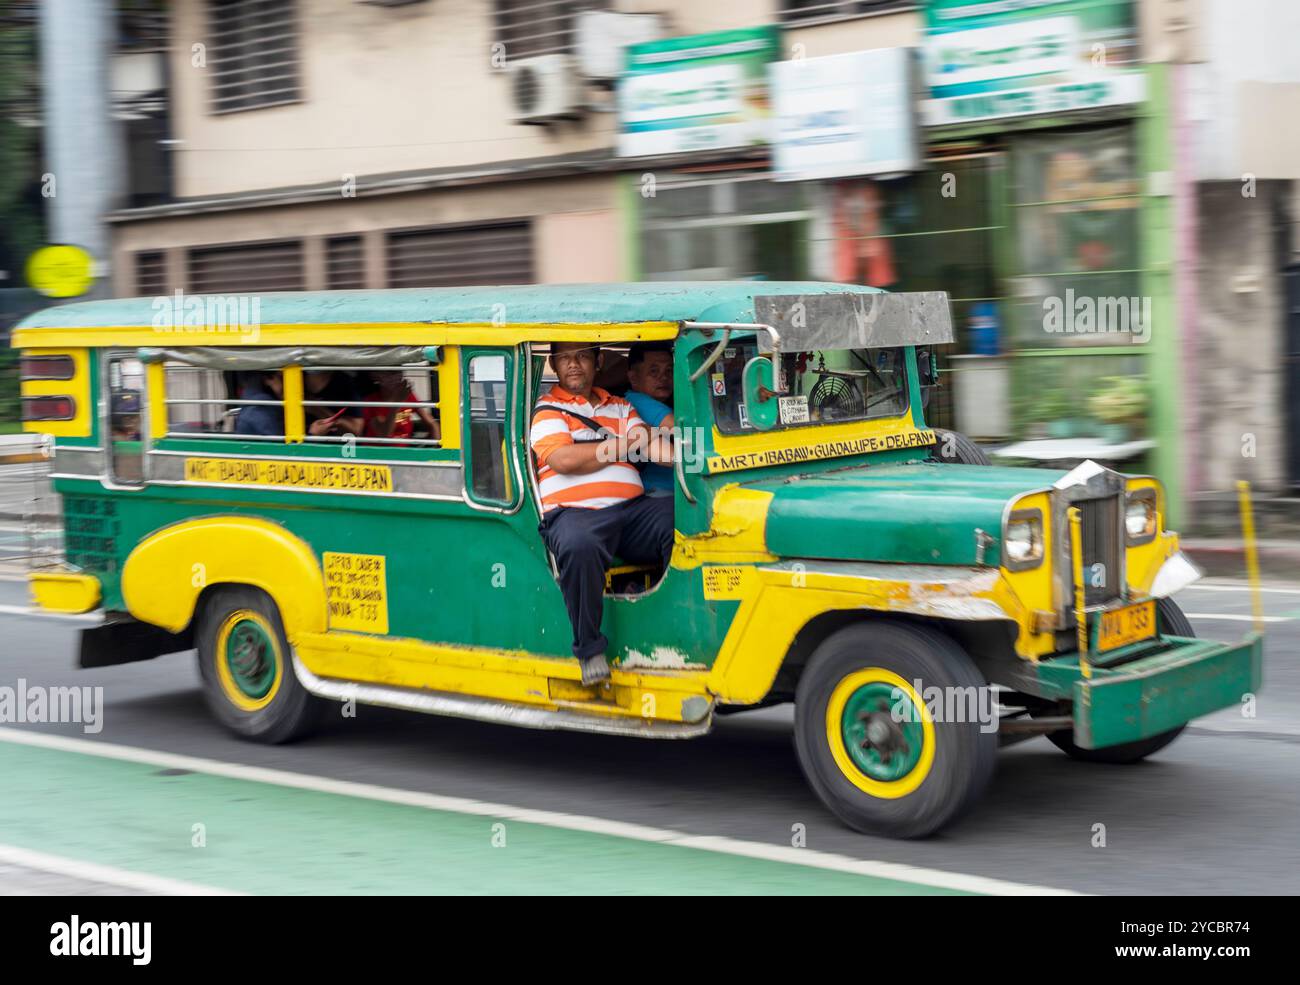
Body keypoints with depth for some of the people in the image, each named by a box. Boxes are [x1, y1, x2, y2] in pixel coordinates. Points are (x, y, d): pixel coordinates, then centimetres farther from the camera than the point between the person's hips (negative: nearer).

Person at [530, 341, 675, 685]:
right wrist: (623, 444, 4)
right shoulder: (547, 409, 10)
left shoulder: (620, 407, 27)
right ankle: (589, 650, -25)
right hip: (575, 512, -5)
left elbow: (651, 445, 11)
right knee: (579, 547, -40)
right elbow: (564, 460, -8)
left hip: (633, 508, 5)